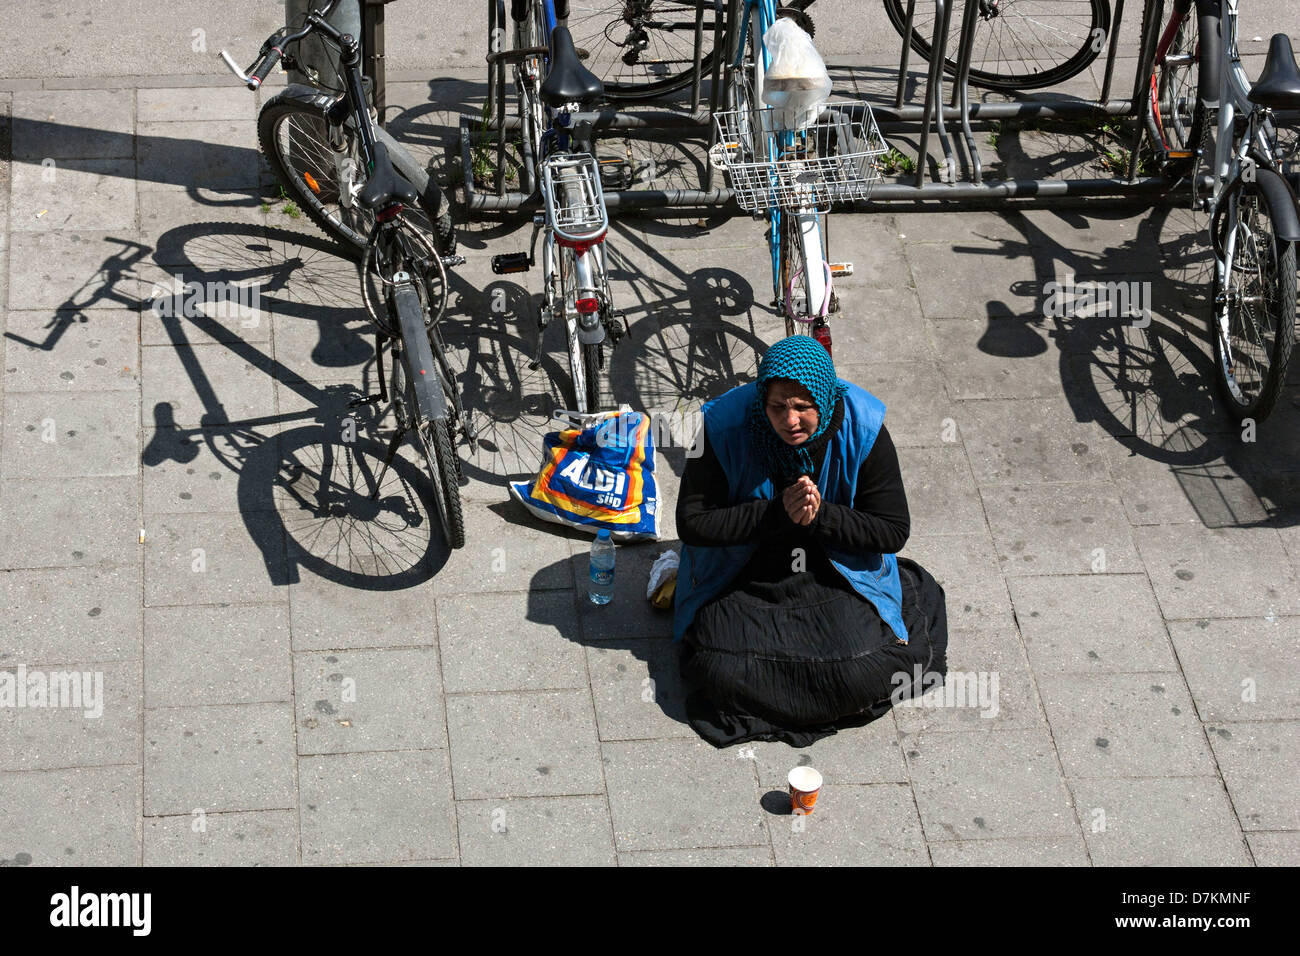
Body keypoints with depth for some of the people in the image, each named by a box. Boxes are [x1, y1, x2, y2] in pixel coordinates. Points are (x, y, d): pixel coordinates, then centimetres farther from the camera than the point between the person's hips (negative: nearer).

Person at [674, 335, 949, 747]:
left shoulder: (861, 428, -17)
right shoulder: (726, 426, -18)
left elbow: (894, 531, -9)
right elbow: (693, 523, -14)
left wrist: (821, 516, -25)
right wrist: (777, 513, -25)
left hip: (836, 574, 0)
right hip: (743, 581, 0)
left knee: (859, 673, -24)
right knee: (719, 671, -23)